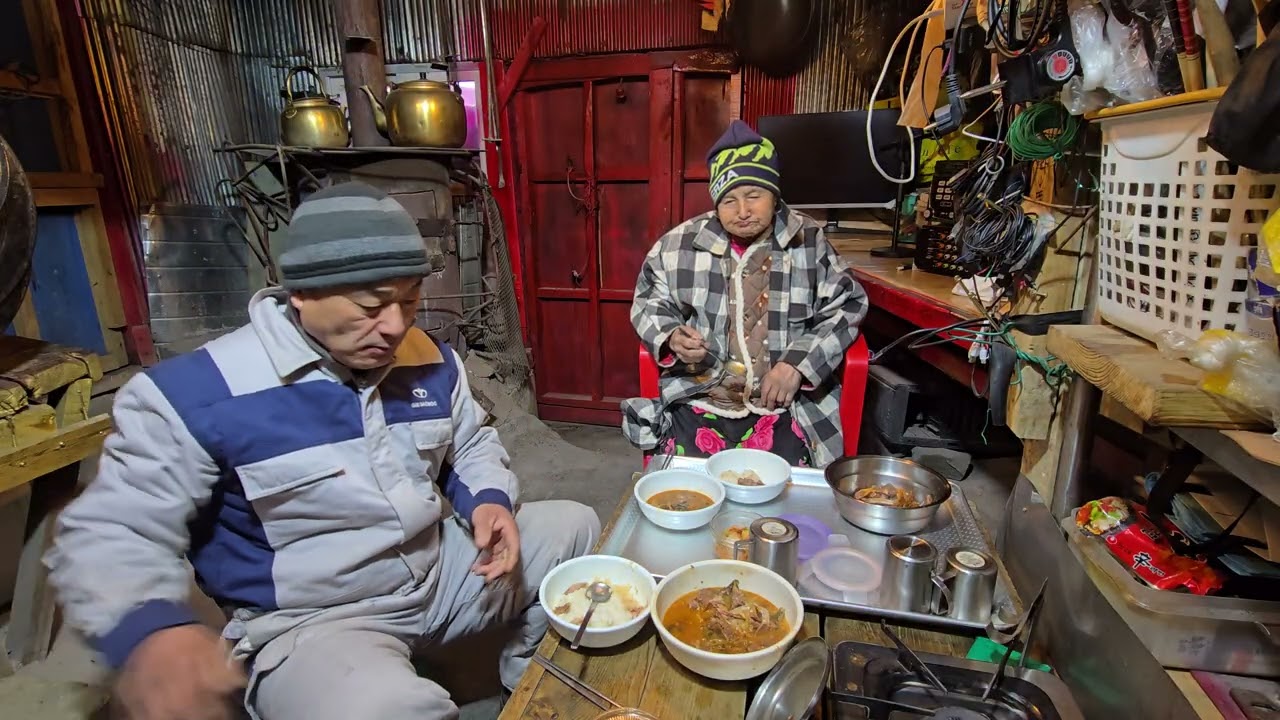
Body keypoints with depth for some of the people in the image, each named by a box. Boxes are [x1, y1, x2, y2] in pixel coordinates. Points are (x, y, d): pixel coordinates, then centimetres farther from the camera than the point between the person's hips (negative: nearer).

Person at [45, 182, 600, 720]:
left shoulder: (432, 361, -2)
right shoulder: (196, 394, -19)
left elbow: (471, 445, 14)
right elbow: (111, 533, -14)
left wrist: (490, 499, -9)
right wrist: (147, 631, -36)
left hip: (440, 567, 6)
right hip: (309, 621, -6)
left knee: (575, 527, 8)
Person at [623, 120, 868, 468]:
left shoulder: (809, 243, 3)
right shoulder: (679, 244, 3)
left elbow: (845, 307, 4)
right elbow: (648, 303, 13)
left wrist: (798, 364, -10)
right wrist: (672, 338, -9)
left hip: (787, 407, 0)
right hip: (696, 402, 1)